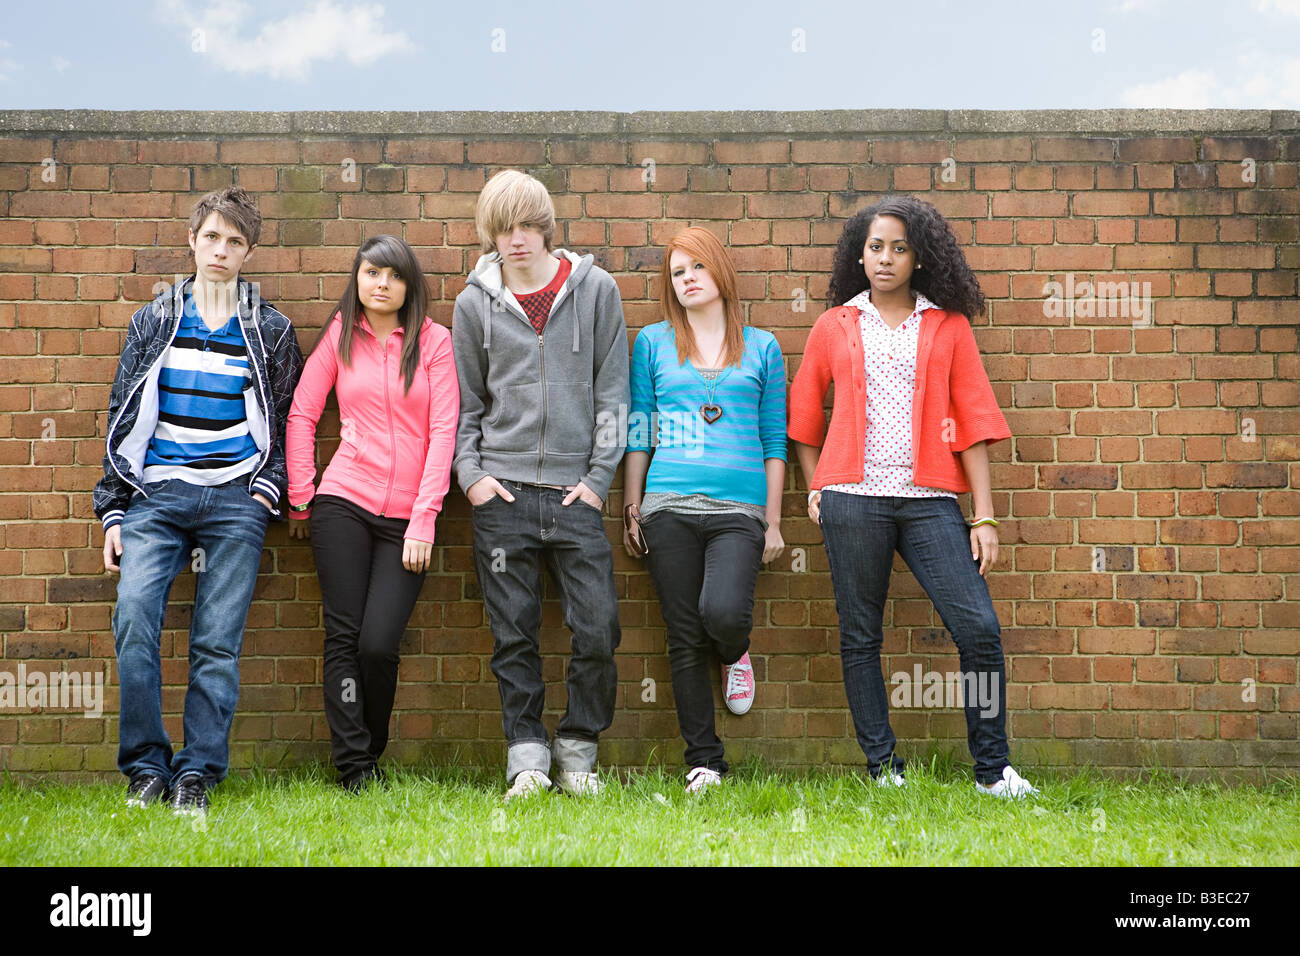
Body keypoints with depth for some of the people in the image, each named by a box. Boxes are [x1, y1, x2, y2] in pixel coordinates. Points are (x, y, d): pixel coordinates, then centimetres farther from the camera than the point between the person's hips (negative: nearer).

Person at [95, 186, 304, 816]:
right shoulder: (153, 322, 14)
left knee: (218, 642, -4)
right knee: (133, 620, -16)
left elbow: (286, 423, 13)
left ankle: (197, 775, 4)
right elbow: (122, 419, 15)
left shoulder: (271, 331, 11)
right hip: (155, 494, 1)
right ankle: (146, 768, -3)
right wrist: (113, 509, 9)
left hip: (235, 500, -1)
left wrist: (267, 489, -2)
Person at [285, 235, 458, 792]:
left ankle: (372, 753, 15)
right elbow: (301, 415, 11)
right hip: (343, 504, 1)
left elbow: (443, 432, -1)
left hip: (407, 518, -1)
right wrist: (300, 499, 6)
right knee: (345, 638, -4)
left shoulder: (434, 341, 5)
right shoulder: (339, 338, 9)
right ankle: (354, 768, 2)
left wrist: (424, 519, -7)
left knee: (378, 644, -8)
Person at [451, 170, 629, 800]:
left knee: (598, 630, -5)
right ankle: (526, 753, 15)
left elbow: (613, 392, 5)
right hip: (502, 493, 1)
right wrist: (471, 474, -1)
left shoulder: (595, 290, 5)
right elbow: (464, 404, 13)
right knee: (514, 636, 3)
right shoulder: (475, 304, 8)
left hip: (576, 492, 0)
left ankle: (577, 747, 14)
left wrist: (599, 477, -1)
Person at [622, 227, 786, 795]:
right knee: (685, 640, 1)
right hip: (669, 508, 1)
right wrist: (631, 511, 6)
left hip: (740, 509, -1)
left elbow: (774, 441, 12)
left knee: (723, 611, -24)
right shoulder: (653, 343, 12)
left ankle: (735, 654, 14)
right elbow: (637, 430, 11)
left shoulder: (762, 347, 12)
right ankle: (704, 762, 13)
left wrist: (773, 522, 7)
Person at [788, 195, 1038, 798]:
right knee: (860, 636, 3)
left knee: (980, 630, -8)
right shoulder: (834, 326, 11)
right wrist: (815, 487, 11)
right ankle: (883, 767, 14)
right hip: (853, 498, 1)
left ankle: (993, 771, 5)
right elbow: (804, 414, 20)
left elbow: (972, 422, 6)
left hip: (929, 498, 0)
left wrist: (984, 516, 1)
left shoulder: (948, 325, 10)